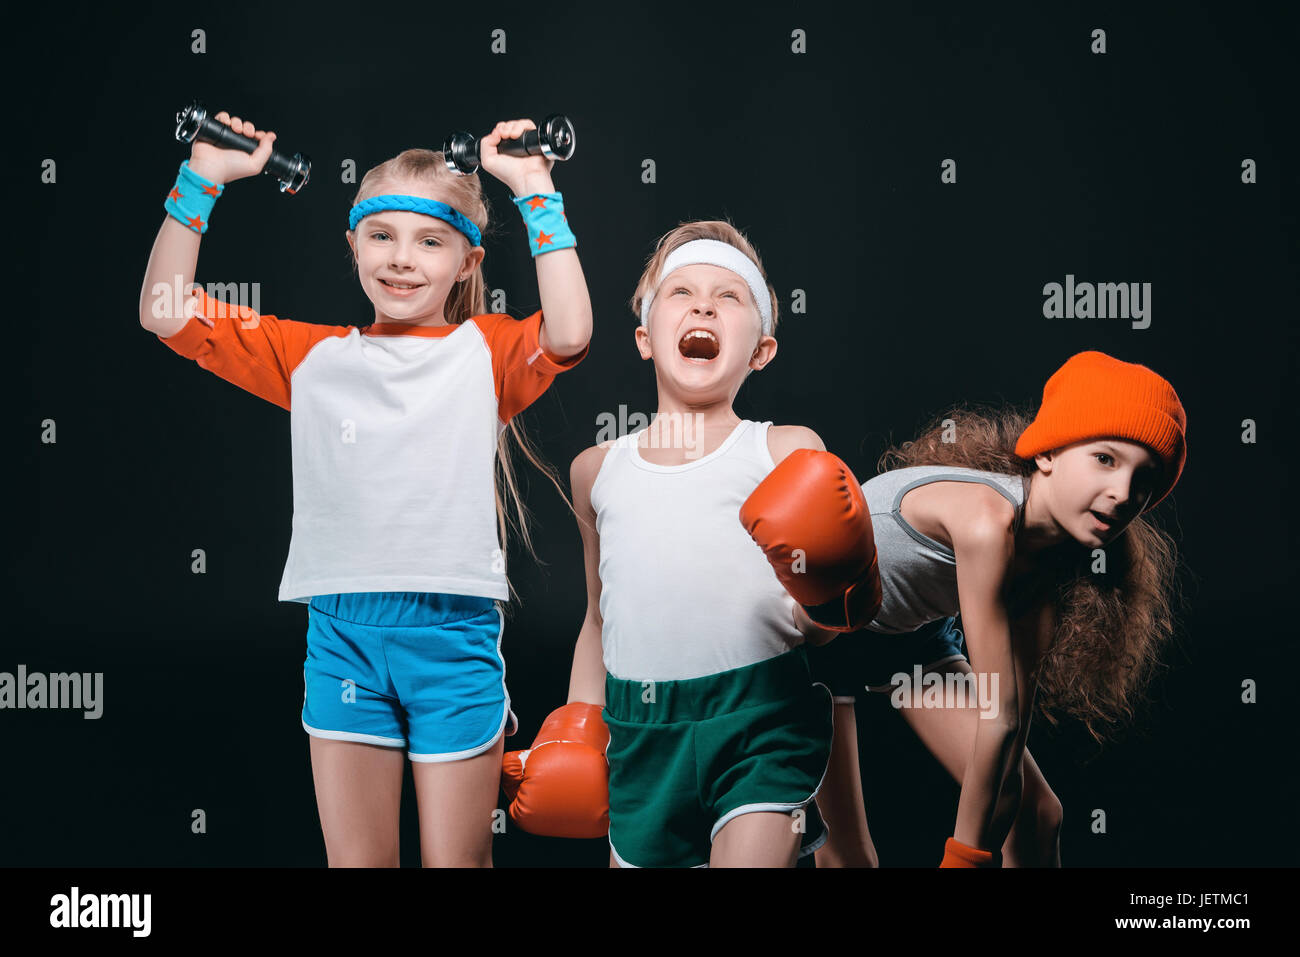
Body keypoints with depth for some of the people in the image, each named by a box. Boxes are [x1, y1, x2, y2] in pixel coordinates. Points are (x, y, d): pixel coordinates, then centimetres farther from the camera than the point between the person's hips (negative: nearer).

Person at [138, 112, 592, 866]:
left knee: (456, 860, 9)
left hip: (454, 631, -2)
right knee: (356, 859, 12)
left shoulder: (485, 351, 3)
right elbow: (167, 312, 9)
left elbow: (567, 334, -18)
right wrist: (202, 182, 3)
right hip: (342, 630, 2)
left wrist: (535, 194, -13)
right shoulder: (314, 357, 9)